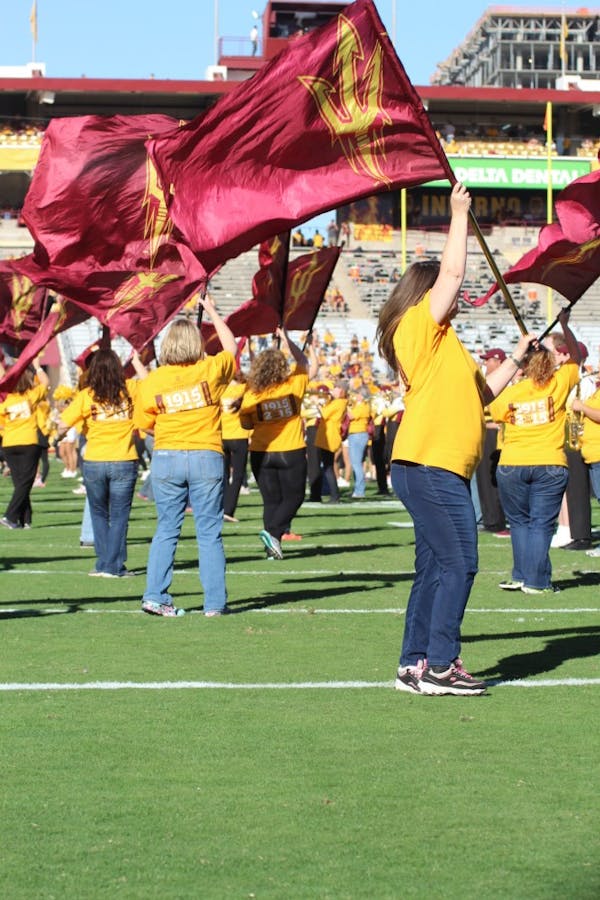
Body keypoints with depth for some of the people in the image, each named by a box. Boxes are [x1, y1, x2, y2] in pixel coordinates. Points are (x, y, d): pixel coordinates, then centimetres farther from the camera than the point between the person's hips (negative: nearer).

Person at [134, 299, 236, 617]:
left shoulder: (150, 382, -2)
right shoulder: (211, 370, -3)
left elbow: (144, 424, 5)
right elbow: (231, 348, 17)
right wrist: (212, 313, 27)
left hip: (166, 458, 1)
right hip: (206, 457, -1)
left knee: (166, 530, 10)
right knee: (209, 533, 3)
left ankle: (155, 595, 3)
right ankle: (215, 602, 2)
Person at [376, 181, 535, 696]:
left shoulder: (443, 344, 25)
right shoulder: (420, 324, -3)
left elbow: (480, 394, 31)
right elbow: (452, 272, -11)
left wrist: (516, 361, 27)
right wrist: (460, 215, -2)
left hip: (440, 469, 10)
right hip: (429, 465, -10)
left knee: (434, 569, 9)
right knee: (458, 563, -12)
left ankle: (415, 664, 11)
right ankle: (439, 665, -14)